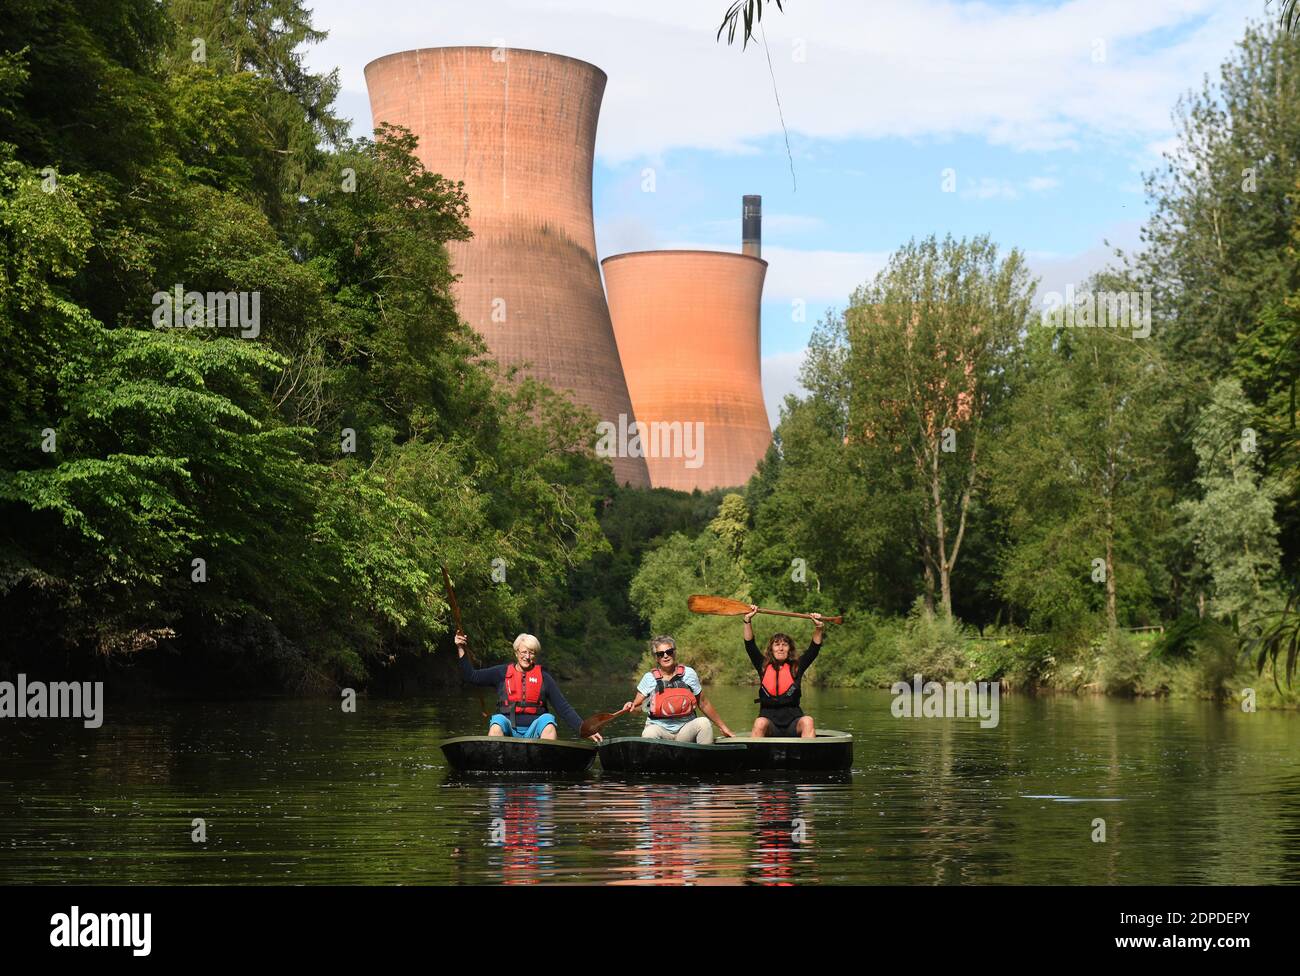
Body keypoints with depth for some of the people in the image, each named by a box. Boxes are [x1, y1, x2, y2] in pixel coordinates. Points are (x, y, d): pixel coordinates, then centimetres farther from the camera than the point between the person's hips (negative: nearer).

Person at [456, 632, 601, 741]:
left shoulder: (544, 678, 12)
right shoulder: (502, 673, 13)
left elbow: (564, 708, 8)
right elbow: (471, 676, 9)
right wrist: (461, 649, -2)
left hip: (533, 731, 0)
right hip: (508, 730, 0)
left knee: (548, 719, -27)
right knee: (497, 720, -30)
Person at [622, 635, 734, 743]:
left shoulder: (688, 673, 4)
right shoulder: (649, 678, 2)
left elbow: (703, 704, 10)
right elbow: (637, 704, 3)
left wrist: (723, 727, 12)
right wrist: (631, 706, -22)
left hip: (686, 729, 2)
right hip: (660, 728, -2)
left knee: (704, 722, -27)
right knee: (649, 734, -34)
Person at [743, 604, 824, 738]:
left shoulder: (796, 667, 12)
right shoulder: (763, 667, 12)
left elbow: (814, 649, 6)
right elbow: (749, 645, 5)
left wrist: (818, 629, -10)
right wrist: (747, 620, -5)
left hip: (793, 722, 1)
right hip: (769, 719, 0)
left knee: (807, 721, -30)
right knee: (760, 723, -33)